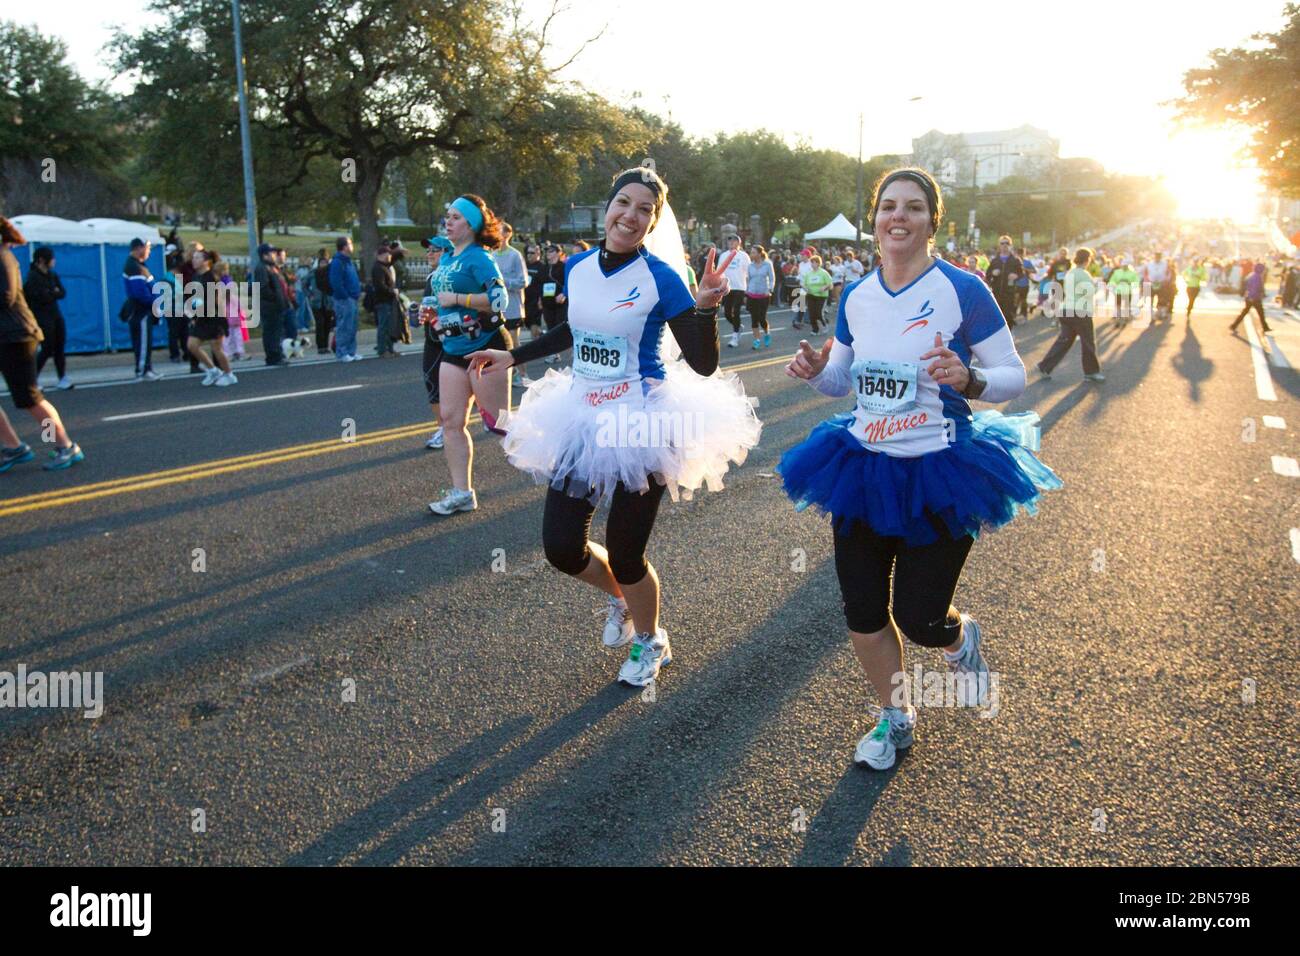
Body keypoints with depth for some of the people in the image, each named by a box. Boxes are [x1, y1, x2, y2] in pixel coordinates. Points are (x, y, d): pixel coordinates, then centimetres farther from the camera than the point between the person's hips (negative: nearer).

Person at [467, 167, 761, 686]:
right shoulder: (578, 267, 3)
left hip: (641, 425, -5)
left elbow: (703, 365, -13)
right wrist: (513, 355, 25)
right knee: (560, 547, 6)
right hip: (582, 420, 6)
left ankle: (650, 642, 34)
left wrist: (705, 307, -28)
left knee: (624, 553, 2)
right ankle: (621, 596, 41)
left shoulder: (661, 277, -12)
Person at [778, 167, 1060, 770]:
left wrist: (968, 380, -29)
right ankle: (895, 719, 35)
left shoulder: (962, 290, -11)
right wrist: (814, 370, -7)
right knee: (863, 612, 9)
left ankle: (962, 638, 39)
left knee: (918, 619, -1)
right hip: (863, 469, 5)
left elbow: (1014, 377, -9)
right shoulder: (856, 297, 4)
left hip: (939, 473, -4)